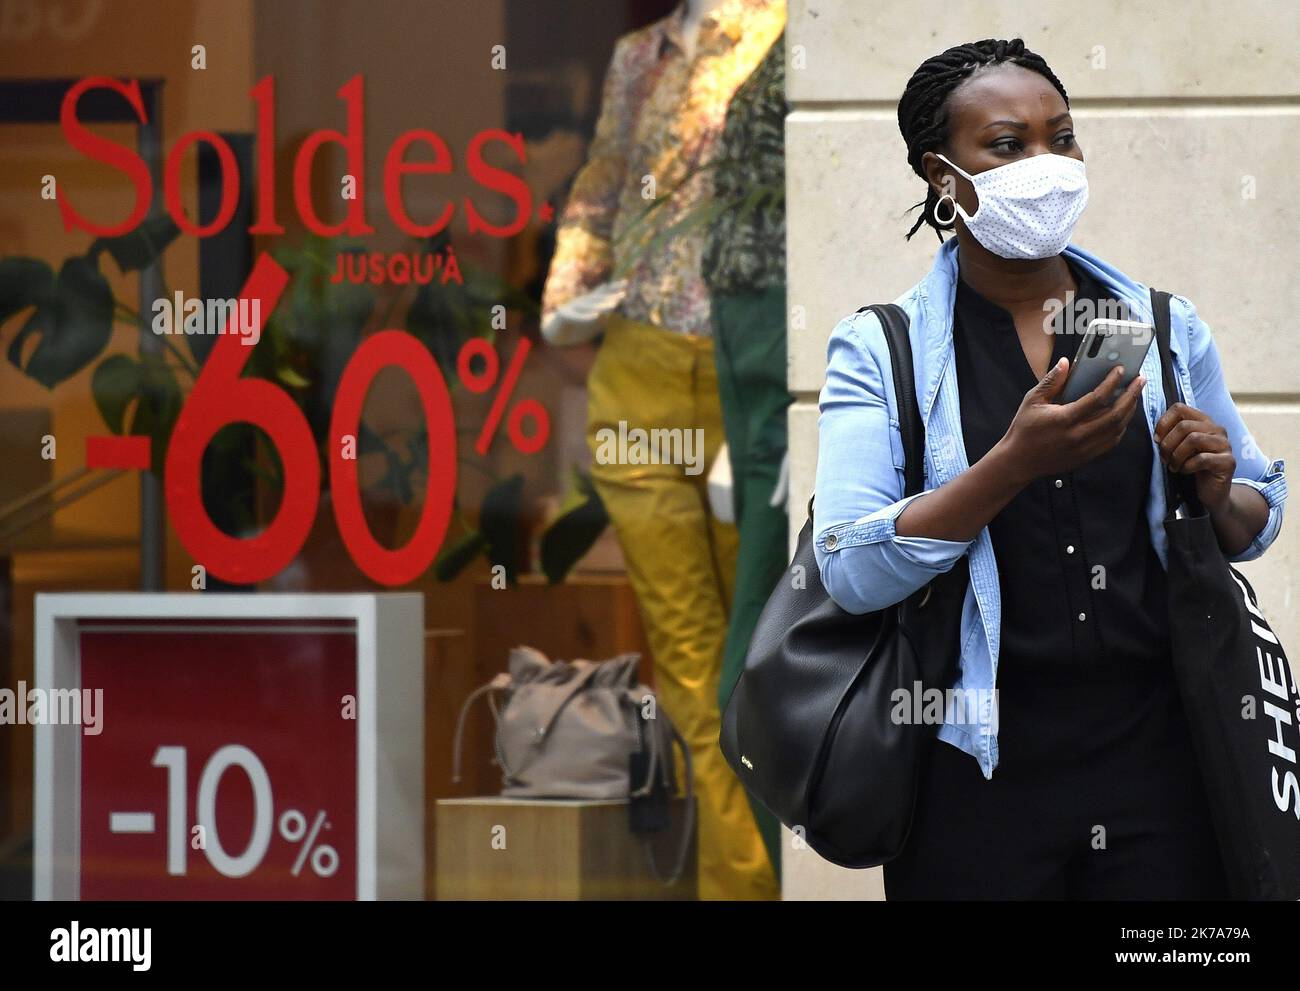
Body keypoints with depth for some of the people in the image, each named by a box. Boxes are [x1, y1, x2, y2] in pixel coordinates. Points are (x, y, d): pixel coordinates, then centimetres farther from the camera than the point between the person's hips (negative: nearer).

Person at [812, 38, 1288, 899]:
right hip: (982, 768, -3)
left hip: (1158, 756, 3)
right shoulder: (879, 351, -1)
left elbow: (1258, 525, 16)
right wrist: (1015, 463, -24)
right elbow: (853, 571, -12)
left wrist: (1218, 492, -8)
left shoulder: (1167, 329, 8)